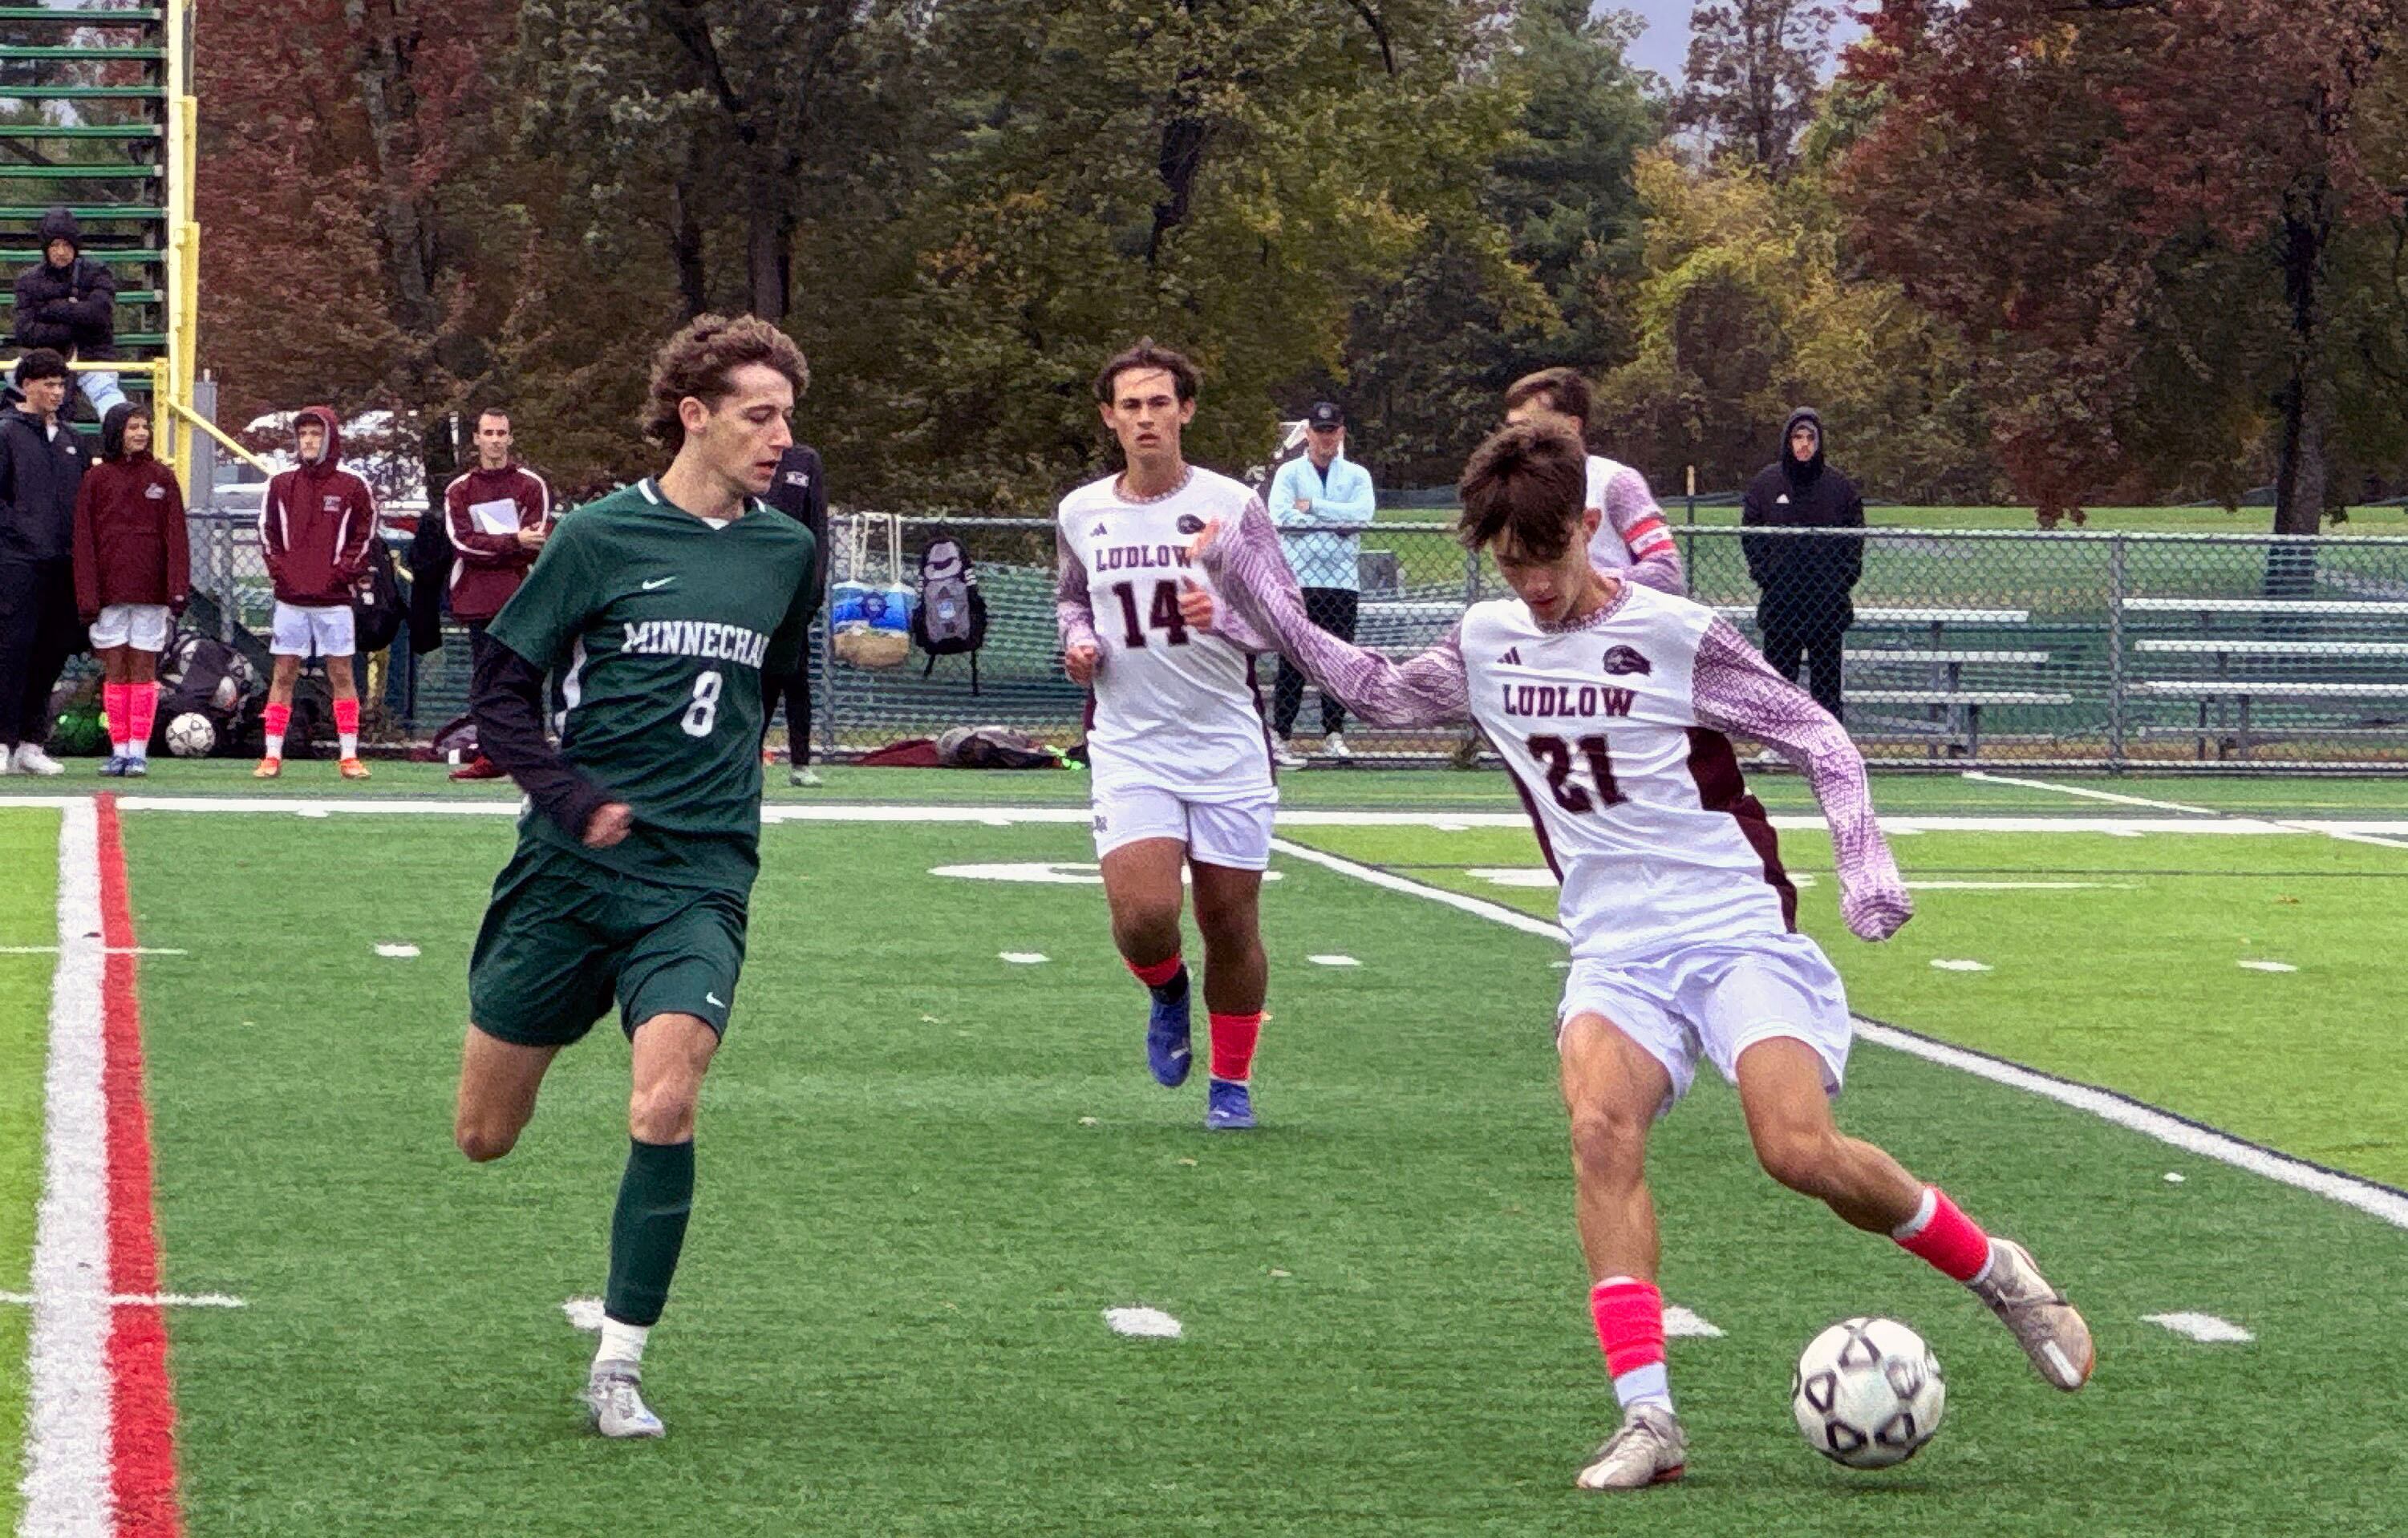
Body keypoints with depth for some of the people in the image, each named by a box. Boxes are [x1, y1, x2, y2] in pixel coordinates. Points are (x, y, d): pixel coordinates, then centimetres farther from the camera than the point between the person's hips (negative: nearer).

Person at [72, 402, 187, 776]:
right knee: (115, 671, 2)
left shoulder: (162, 478, 6)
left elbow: (176, 536, 3)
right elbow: (83, 540, 3)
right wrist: (87, 596, -5)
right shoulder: (96, 479, 5)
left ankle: (138, 751, 0)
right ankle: (119, 750, 5)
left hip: (150, 591, 0)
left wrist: (179, 589, -7)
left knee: (143, 669, 0)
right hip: (108, 591, 0)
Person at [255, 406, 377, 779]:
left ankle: (349, 756, 3)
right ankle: (272, 756, 3)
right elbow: (268, 533, 11)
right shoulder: (281, 486, 7)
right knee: (283, 674, 1)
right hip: (290, 598, 2)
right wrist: (279, 571, -1)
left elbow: (364, 535, 4)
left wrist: (345, 573, -6)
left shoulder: (352, 488, 2)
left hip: (334, 599, -2)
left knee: (341, 674, 0)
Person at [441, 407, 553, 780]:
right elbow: (462, 541, -3)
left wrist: (487, 547, -11)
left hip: (518, 597, -3)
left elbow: (538, 544, -4)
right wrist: (513, 542, -14)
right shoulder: (459, 491, 12)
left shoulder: (531, 486, 6)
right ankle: (489, 757, 11)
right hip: (477, 603, 3)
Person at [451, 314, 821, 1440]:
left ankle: (618, 1365, -11)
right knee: (484, 1138, 6)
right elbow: (500, 683, -2)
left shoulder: (788, 551, 7)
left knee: (665, 1105, -23)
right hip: (568, 871, -1)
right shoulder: (602, 536, -5)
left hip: (698, 882, 1)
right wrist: (575, 801, -13)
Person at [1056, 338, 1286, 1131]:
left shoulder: (1231, 505, -4)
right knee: (1143, 915, -17)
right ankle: (1166, 991, 18)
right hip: (1129, 746, 1)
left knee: (1230, 923, 3)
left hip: (1227, 746, -1)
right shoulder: (1081, 513, 6)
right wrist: (1078, 638, 4)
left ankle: (1232, 1081, 22)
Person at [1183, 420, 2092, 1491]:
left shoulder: (1676, 637, -5)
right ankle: (1647, 1418, -32)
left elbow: (1817, 738, 1)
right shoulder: (1487, 647, 10)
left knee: (1800, 1152, -23)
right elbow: (1372, 691, 27)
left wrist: (1864, 860, -12)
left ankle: (1995, 1273, 5)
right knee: (1600, 1123, -27)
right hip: (1614, 954, 4)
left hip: (1739, 932, -4)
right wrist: (1259, 601, 20)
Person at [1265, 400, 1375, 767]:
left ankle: (1333, 734, 8)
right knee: (1293, 660, -5)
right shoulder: (1289, 473, 8)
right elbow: (1281, 517, -9)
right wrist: (1337, 521, -9)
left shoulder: (1357, 475, 13)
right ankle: (1281, 737, -5)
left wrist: (1312, 507, -9)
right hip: (1299, 580, -2)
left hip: (1342, 581, 2)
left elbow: (1364, 511, -7)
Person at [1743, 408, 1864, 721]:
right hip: (1780, 598, 0)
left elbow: (1855, 537, 8)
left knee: (1827, 677, 3)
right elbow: (1750, 535, 7)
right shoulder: (1766, 483, 4)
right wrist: (1764, 574, -4)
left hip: (1828, 599, 0)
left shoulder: (1840, 486, 4)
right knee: (1780, 674, 3)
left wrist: (1843, 579, -3)